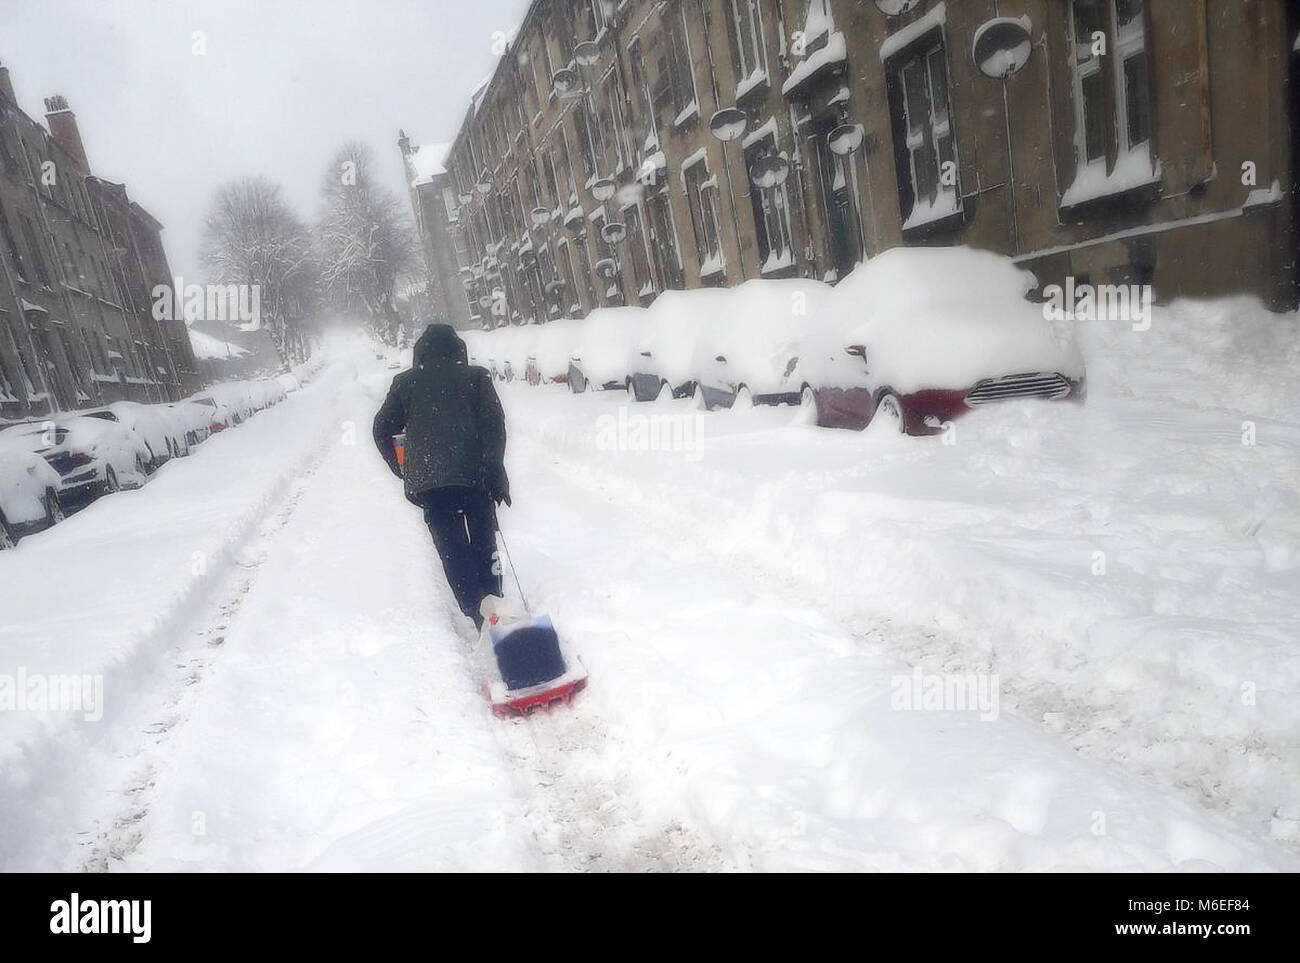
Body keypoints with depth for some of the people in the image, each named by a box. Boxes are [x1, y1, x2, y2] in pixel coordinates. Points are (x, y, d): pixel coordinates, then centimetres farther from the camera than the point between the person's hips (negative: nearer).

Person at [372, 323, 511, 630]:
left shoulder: (405, 382, 15)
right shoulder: (476, 377, 10)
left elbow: (382, 429, 16)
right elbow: (494, 424, -3)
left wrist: (401, 468, 26)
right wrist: (495, 472, -6)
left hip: (426, 481, 1)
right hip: (473, 475, 0)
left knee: (452, 549, 5)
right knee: (483, 545, 13)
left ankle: (481, 615, -5)